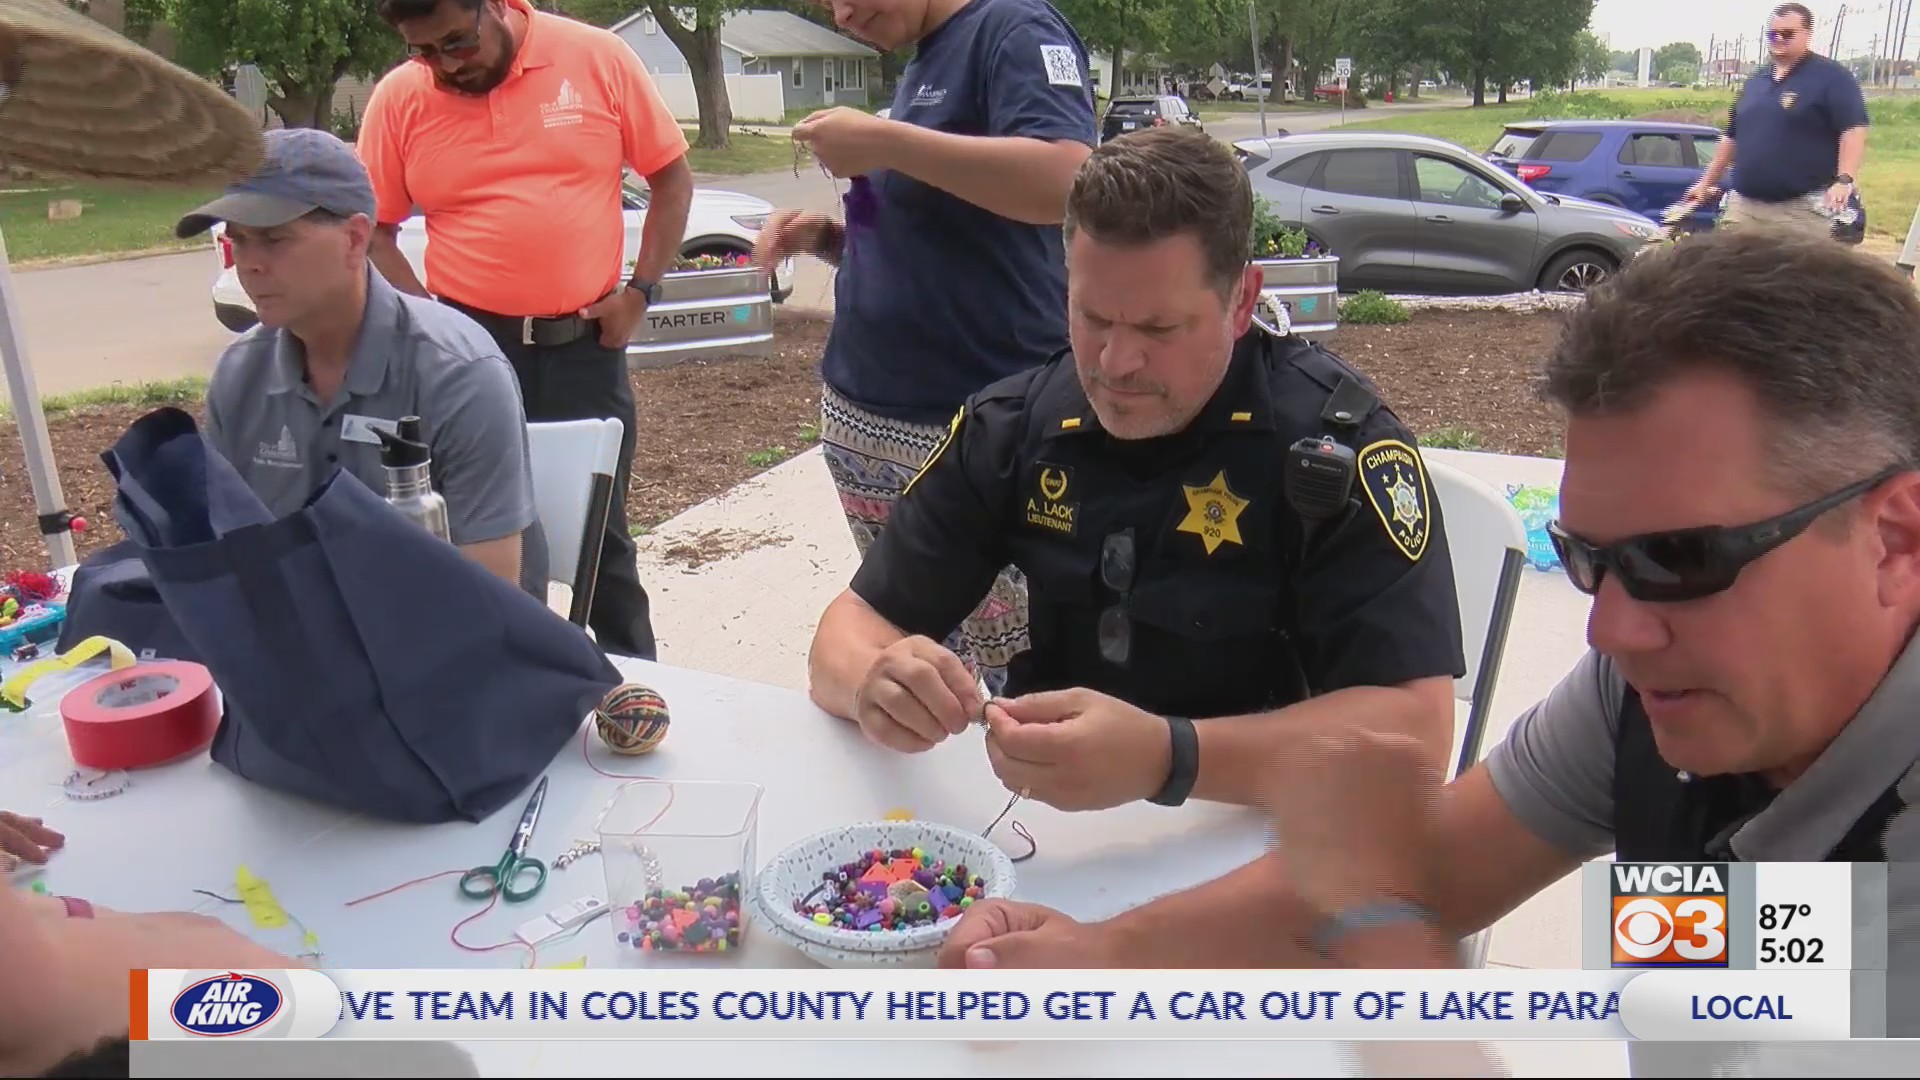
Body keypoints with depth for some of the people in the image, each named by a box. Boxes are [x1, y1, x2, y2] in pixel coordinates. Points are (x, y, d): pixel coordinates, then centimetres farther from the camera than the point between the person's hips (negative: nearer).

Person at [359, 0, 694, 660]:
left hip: (587, 347, -1)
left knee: (601, 533, 11)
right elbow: (374, 230, 7)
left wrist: (641, 289, -4)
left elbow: (672, 176, 4)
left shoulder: (599, 59, -3)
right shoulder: (398, 99, 0)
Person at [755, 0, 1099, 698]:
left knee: (1005, 686, -5)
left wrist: (882, 141, -20)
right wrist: (826, 238, 10)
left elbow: (1066, 182, -25)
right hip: (861, 417, 8)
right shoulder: (920, 67, 20)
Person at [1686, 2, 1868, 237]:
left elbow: (1854, 130, -12)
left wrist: (1844, 180, -24)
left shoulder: (1832, 77, -3)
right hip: (1743, 205, 7)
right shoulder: (1755, 83, 19)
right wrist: (1706, 182, 26)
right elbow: (1732, 137, 27)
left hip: (1803, 208, -7)